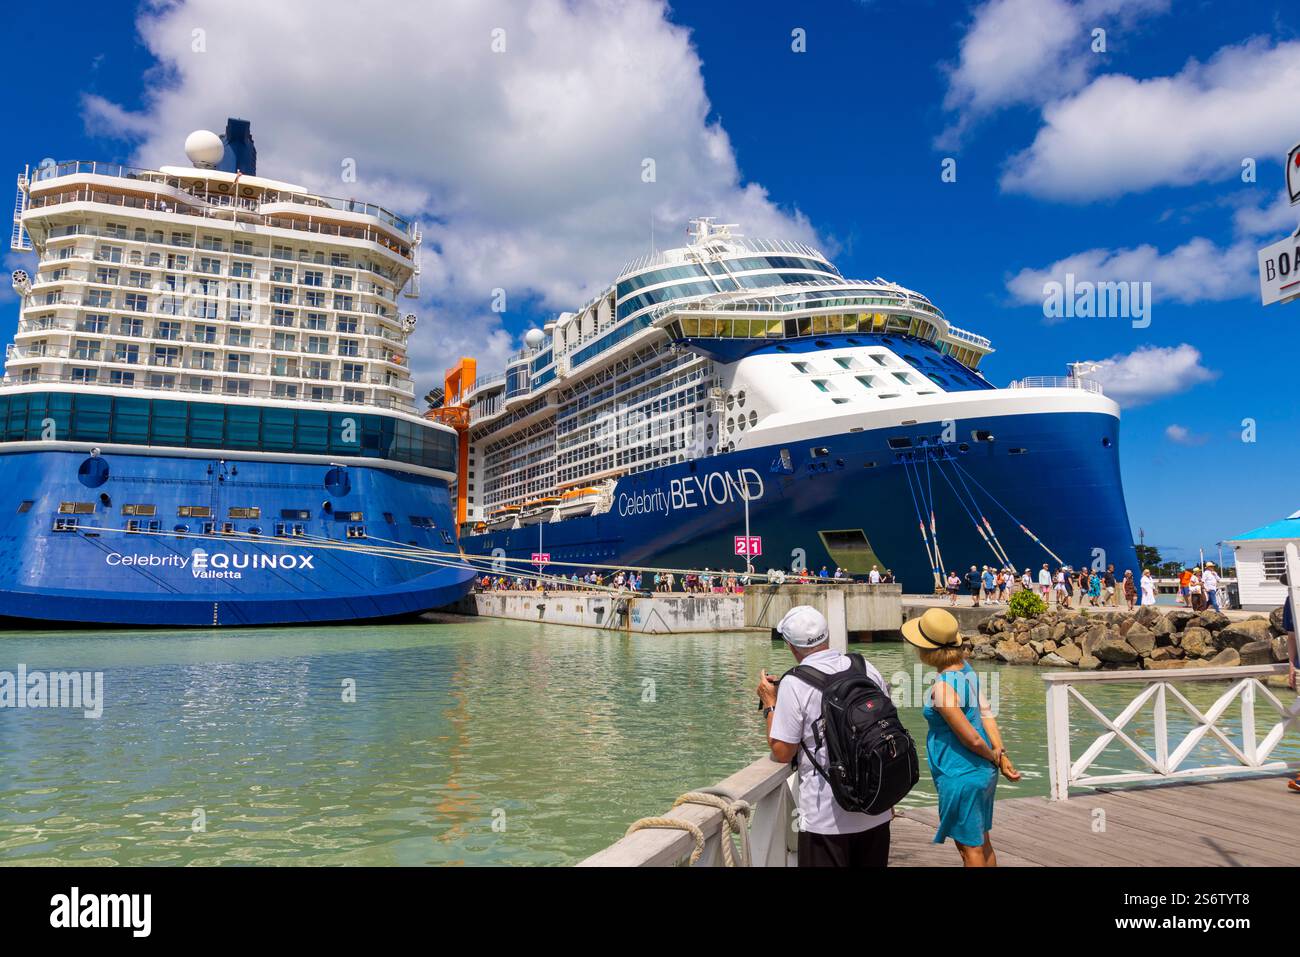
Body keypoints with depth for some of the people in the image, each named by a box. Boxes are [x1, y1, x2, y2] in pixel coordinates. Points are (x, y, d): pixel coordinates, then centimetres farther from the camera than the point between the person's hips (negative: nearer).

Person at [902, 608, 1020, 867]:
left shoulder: (943, 687, -25)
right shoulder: (966, 668, 0)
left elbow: (972, 738, -22)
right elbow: (986, 713, 1)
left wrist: (994, 758, -4)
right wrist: (1001, 755, -1)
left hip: (960, 776, -9)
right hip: (982, 773, 9)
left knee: (970, 849, 6)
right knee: (982, 843, 21)